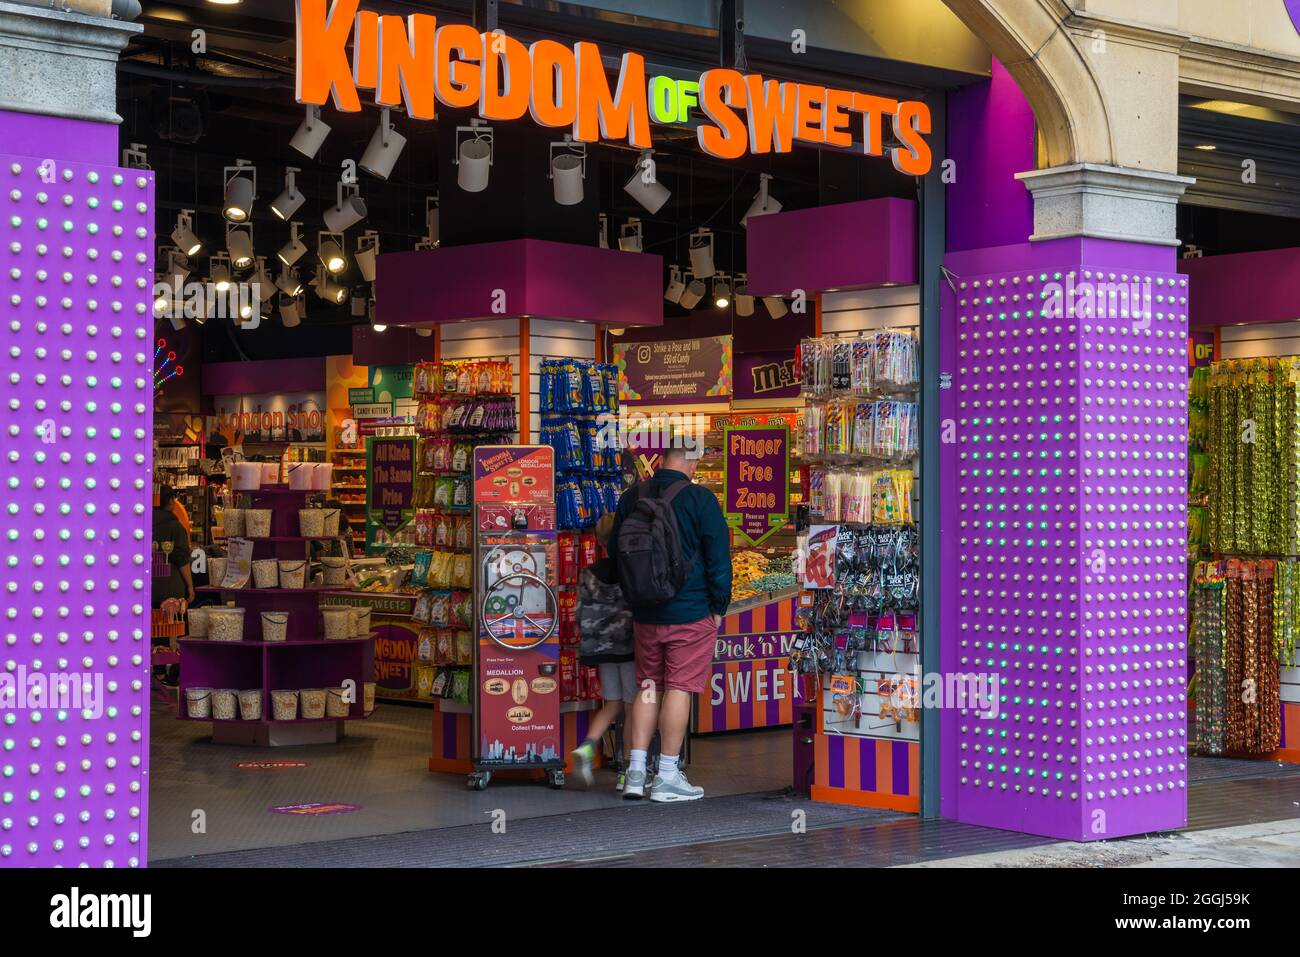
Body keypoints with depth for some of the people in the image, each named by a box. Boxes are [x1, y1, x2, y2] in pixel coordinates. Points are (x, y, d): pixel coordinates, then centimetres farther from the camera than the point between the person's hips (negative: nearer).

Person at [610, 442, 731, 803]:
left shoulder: (631, 498, 6)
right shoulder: (700, 499, -10)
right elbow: (719, 558, -9)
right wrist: (719, 607, 1)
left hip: (645, 614, 5)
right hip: (691, 613, -5)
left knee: (648, 687, 13)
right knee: (679, 687, 0)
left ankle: (636, 772, 10)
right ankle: (667, 777, 1)